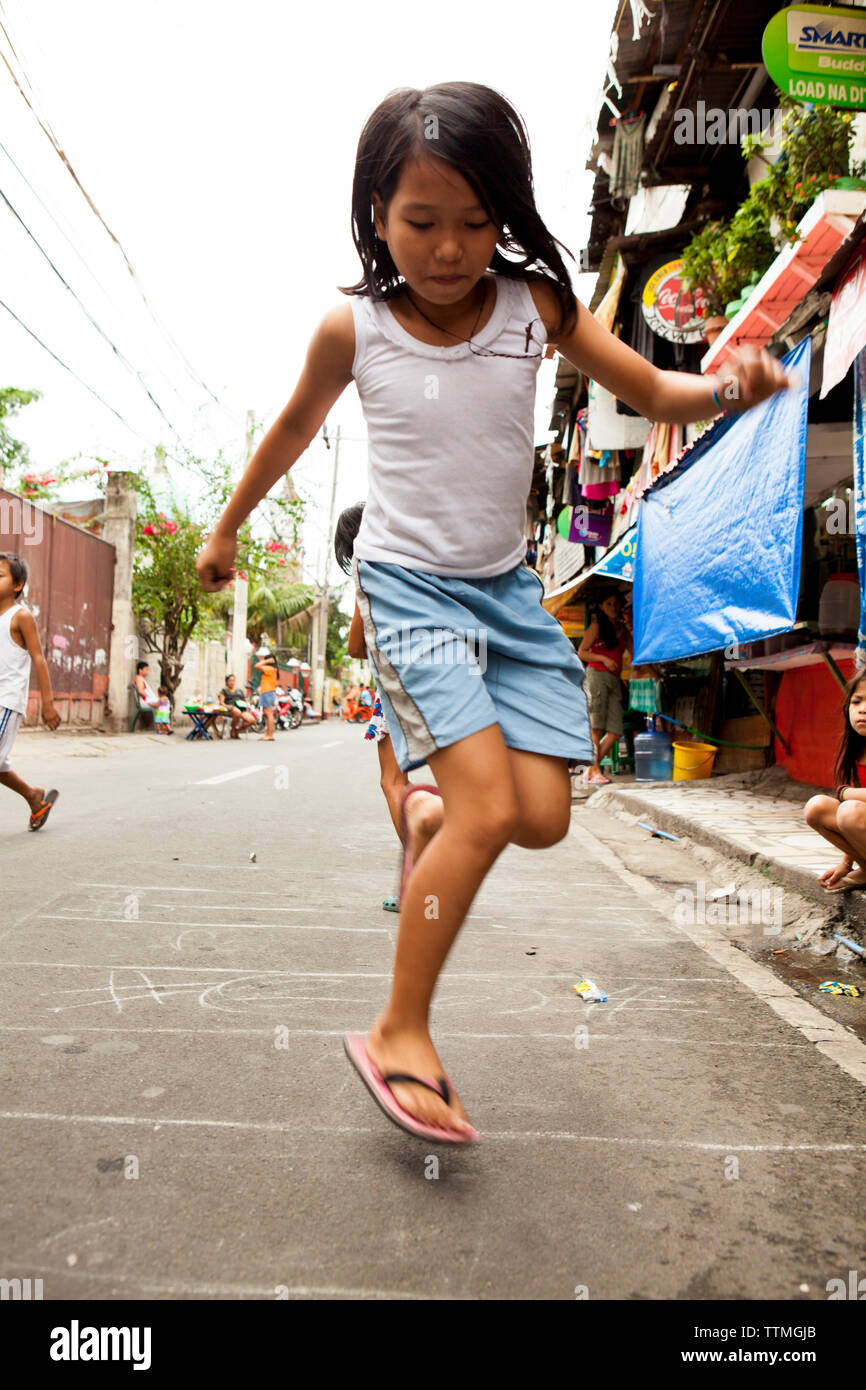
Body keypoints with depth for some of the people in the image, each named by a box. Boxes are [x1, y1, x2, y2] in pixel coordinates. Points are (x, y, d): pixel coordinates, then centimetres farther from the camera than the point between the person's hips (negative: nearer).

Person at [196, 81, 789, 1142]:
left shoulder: (534, 302, -2)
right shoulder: (353, 328, -6)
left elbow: (651, 392, 1)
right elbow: (291, 432, 11)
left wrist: (726, 385, -21)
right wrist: (226, 530, 22)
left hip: (507, 586, 4)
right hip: (408, 583, -3)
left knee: (542, 816, -6)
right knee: (488, 811, -18)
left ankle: (435, 812, 29)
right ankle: (399, 1034, -1)